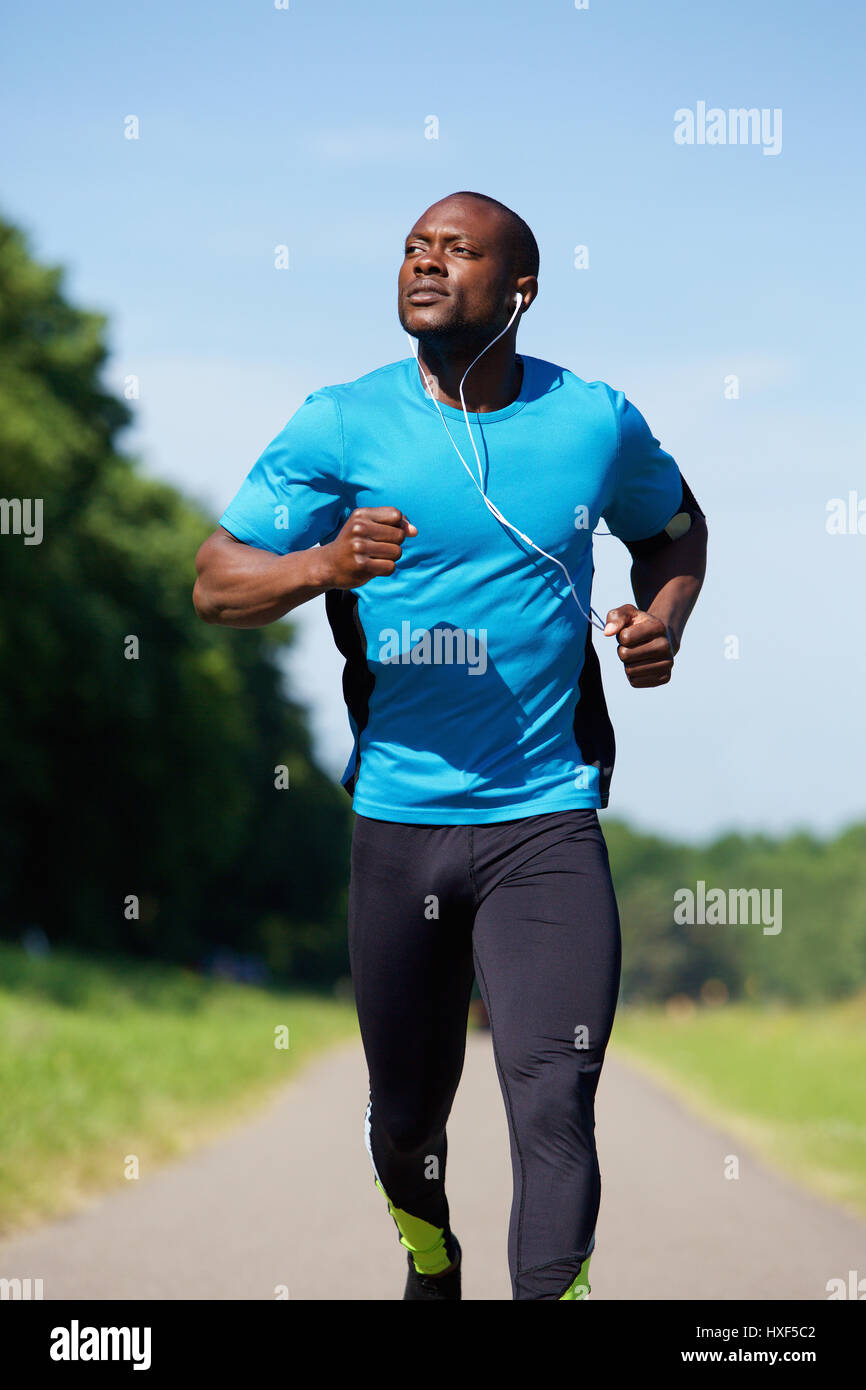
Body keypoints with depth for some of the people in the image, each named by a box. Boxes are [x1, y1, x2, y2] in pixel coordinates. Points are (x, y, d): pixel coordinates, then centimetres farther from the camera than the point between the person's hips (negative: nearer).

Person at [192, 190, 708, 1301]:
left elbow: (677, 530, 23)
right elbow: (215, 583, -2)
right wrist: (327, 564, -21)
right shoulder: (342, 425, -1)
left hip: (548, 820, -1)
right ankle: (429, 1264, 45)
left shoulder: (597, 420, 3)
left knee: (554, 1110, -16)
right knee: (405, 1109, 15)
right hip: (399, 819, 1)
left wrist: (663, 622, 2)